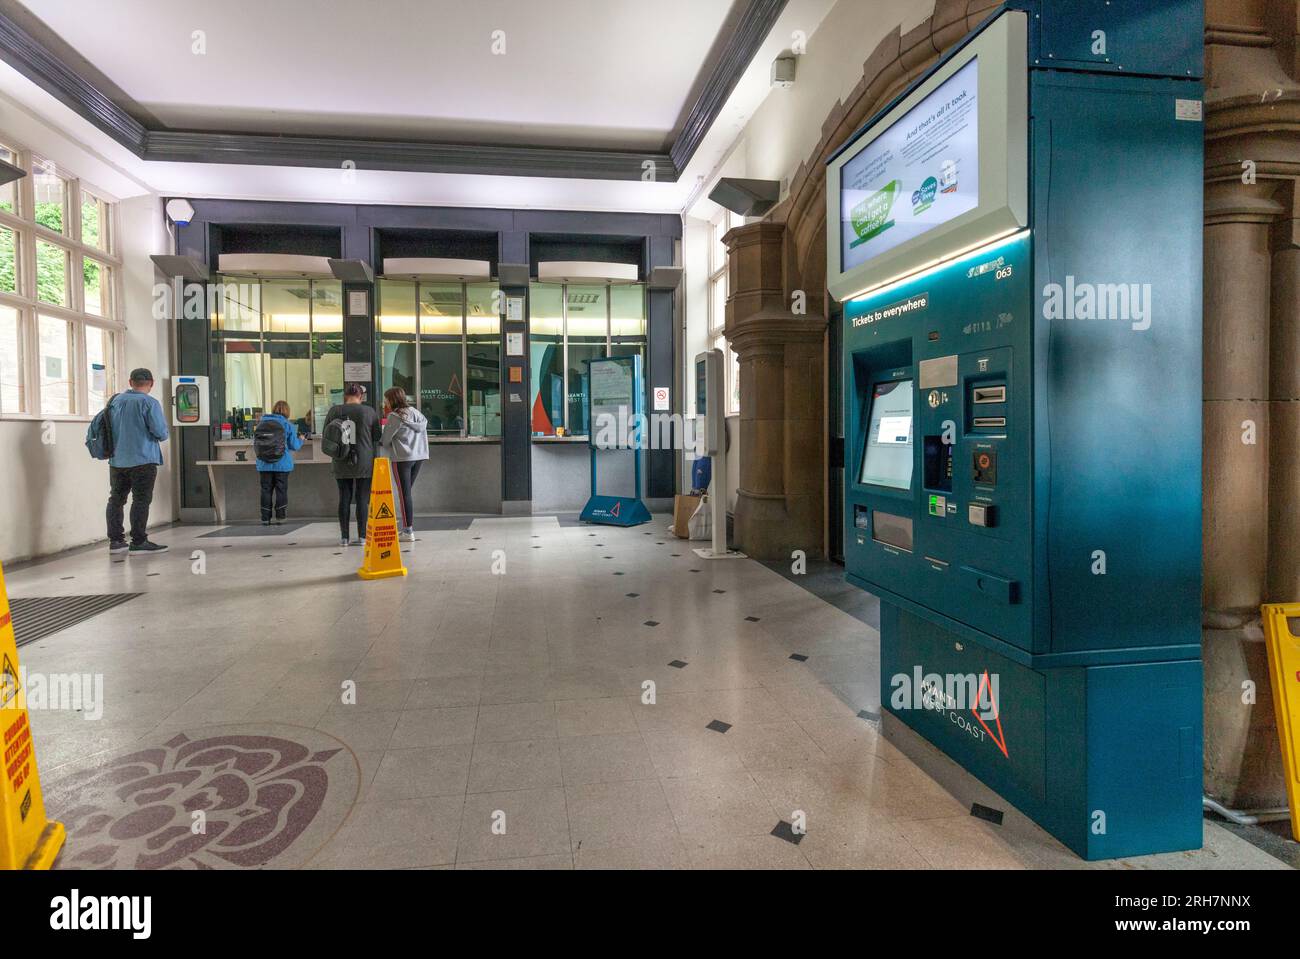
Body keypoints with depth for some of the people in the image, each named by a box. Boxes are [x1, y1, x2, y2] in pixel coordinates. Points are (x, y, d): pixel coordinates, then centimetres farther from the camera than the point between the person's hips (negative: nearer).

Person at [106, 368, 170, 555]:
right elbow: (161, 433, -15)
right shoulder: (150, 403, -11)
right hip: (143, 460, -6)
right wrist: (161, 435, 7)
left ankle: (115, 541, 19)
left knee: (116, 499, 13)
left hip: (117, 459, 6)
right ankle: (138, 542, -2)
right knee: (141, 500, -2)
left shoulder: (115, 401, 7)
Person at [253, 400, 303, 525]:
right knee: (281, 489, 7)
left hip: (263, 464, 2)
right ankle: (280, 517, 8)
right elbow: (294, 445, -4)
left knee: (266, 490, 8)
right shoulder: (288, 425, -5)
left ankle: (265, 518, 11)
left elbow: (255, 443, 9)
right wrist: (301, 440, 17)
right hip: (282, 464, -2)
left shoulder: (261, 422, 3)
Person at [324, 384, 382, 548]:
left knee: (344, 498, 8)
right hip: (364, 462, -1)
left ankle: (344, 537, 10)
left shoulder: (334, 411, -1)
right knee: (362, 499, 4)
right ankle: (361, 536, 5)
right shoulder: (369, 411, -5)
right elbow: (378, 436, 0)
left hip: (341, 463, 2)